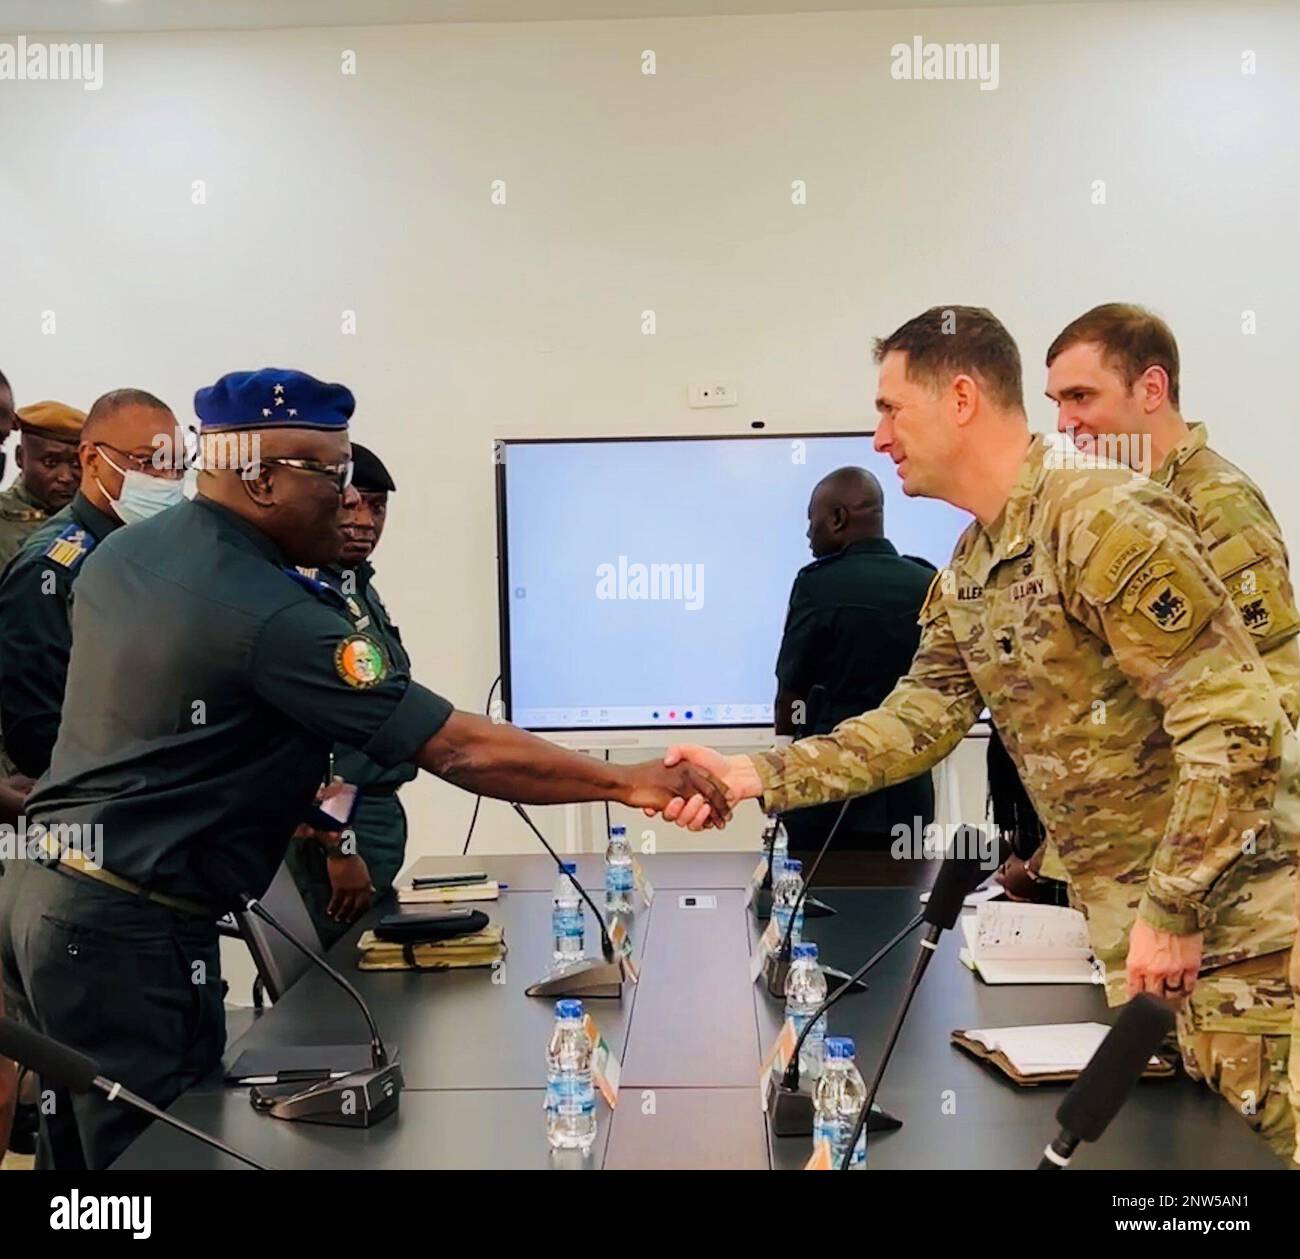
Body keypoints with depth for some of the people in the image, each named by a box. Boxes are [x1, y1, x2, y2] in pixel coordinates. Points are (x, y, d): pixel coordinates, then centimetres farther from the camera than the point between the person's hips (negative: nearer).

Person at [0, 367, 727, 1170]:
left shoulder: (122, 554, 6)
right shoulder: (272, 615, -22)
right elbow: (456, 750, -23)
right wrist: (628, 784, -16)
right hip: (130, 929, -9)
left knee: (90, 1147, 20)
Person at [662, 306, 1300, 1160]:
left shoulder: (1106, 520, -20)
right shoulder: (965, 576, 8)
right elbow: (920, 719, 5)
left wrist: (1173, 910, -20)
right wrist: (754, 776, -4)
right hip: (1133, 927, 8)